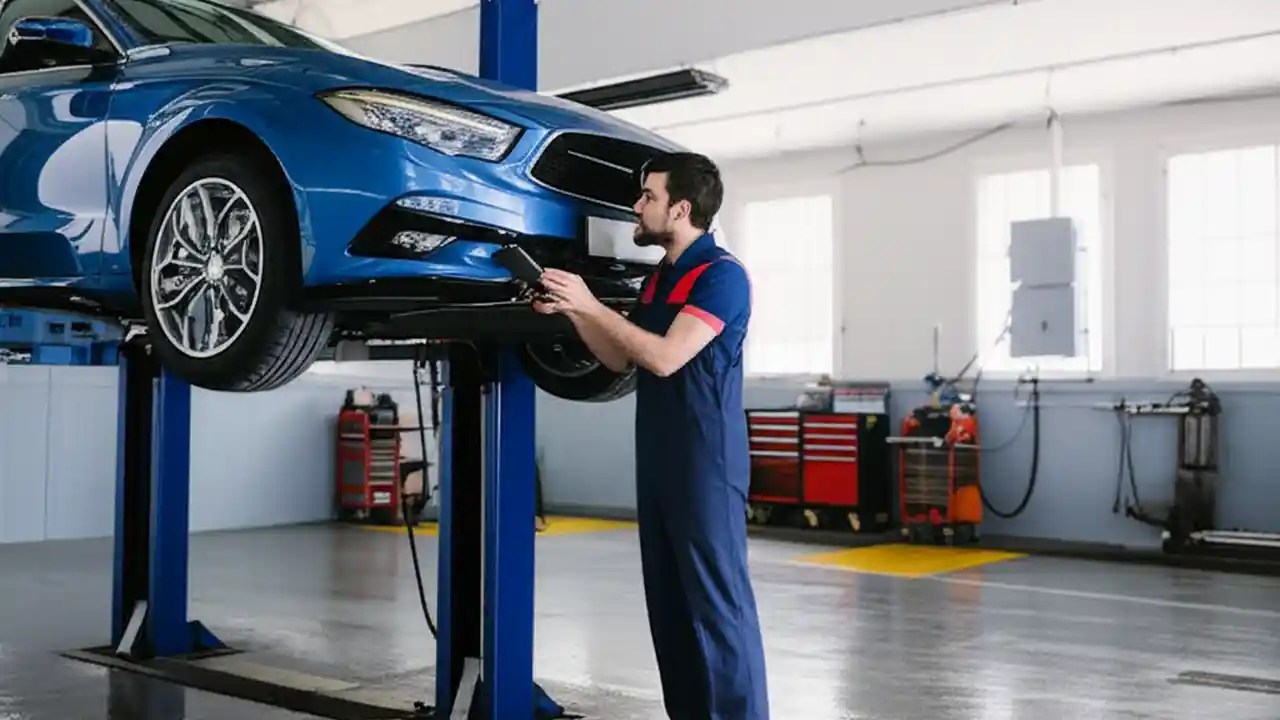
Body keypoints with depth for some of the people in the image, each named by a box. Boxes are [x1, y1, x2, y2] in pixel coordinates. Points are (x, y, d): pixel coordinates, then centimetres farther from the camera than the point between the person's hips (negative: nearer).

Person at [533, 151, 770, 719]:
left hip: (707, 464, -9)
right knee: (668, 602, 11)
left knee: (718, 601, -7)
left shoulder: (721, 274, -11)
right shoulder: (659, 277, 17)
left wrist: (591, 304, -17)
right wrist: (570, 311, 7)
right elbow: (620, 359, 20)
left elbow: (665, 357, -21)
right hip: (658, 462, 9)